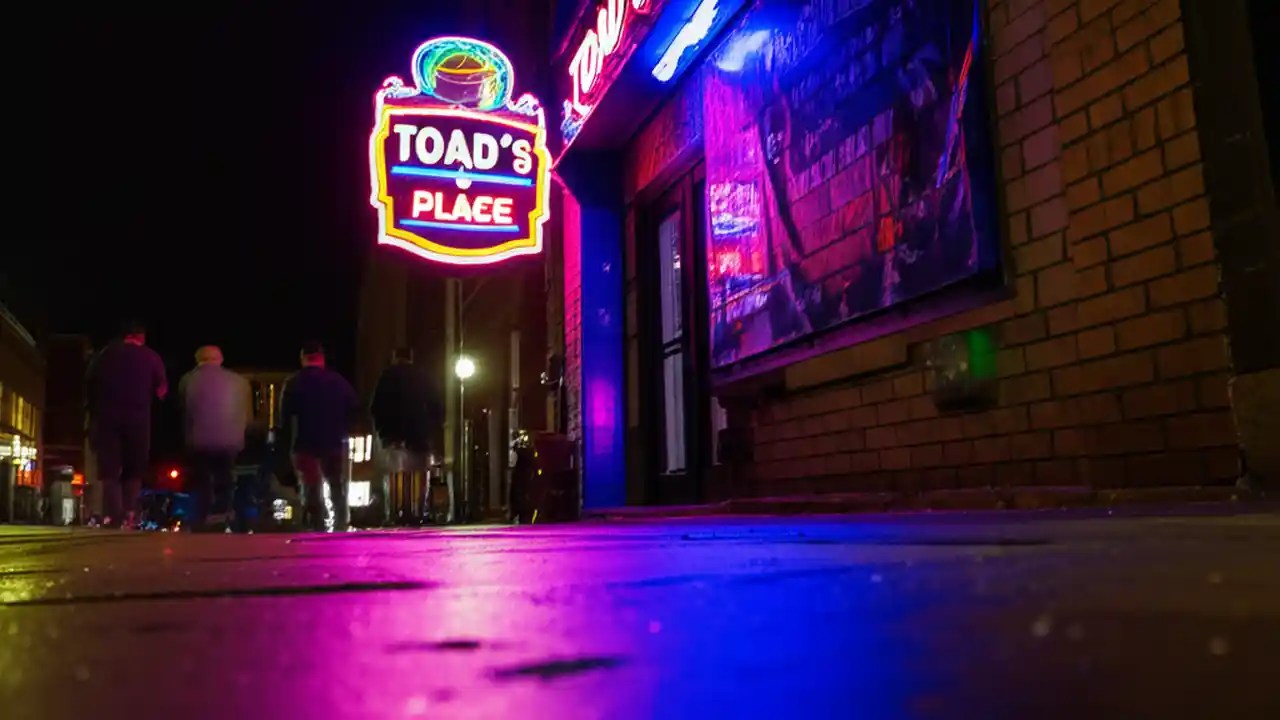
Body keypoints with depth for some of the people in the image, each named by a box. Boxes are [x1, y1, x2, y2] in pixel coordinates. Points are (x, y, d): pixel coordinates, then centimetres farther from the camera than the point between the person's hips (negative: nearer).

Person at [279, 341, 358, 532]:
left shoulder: (293, 382, -5)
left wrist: (294, 435, 10)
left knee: (312, 490, 3)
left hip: (305, 444, -2)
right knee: (337, 487, 15)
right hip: (334, 442, 3)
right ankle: (340, 528, 18)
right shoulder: (339, 381, 2)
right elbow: (352, 409, 4)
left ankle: (318, 530, 2)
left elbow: (285, 416, -6)